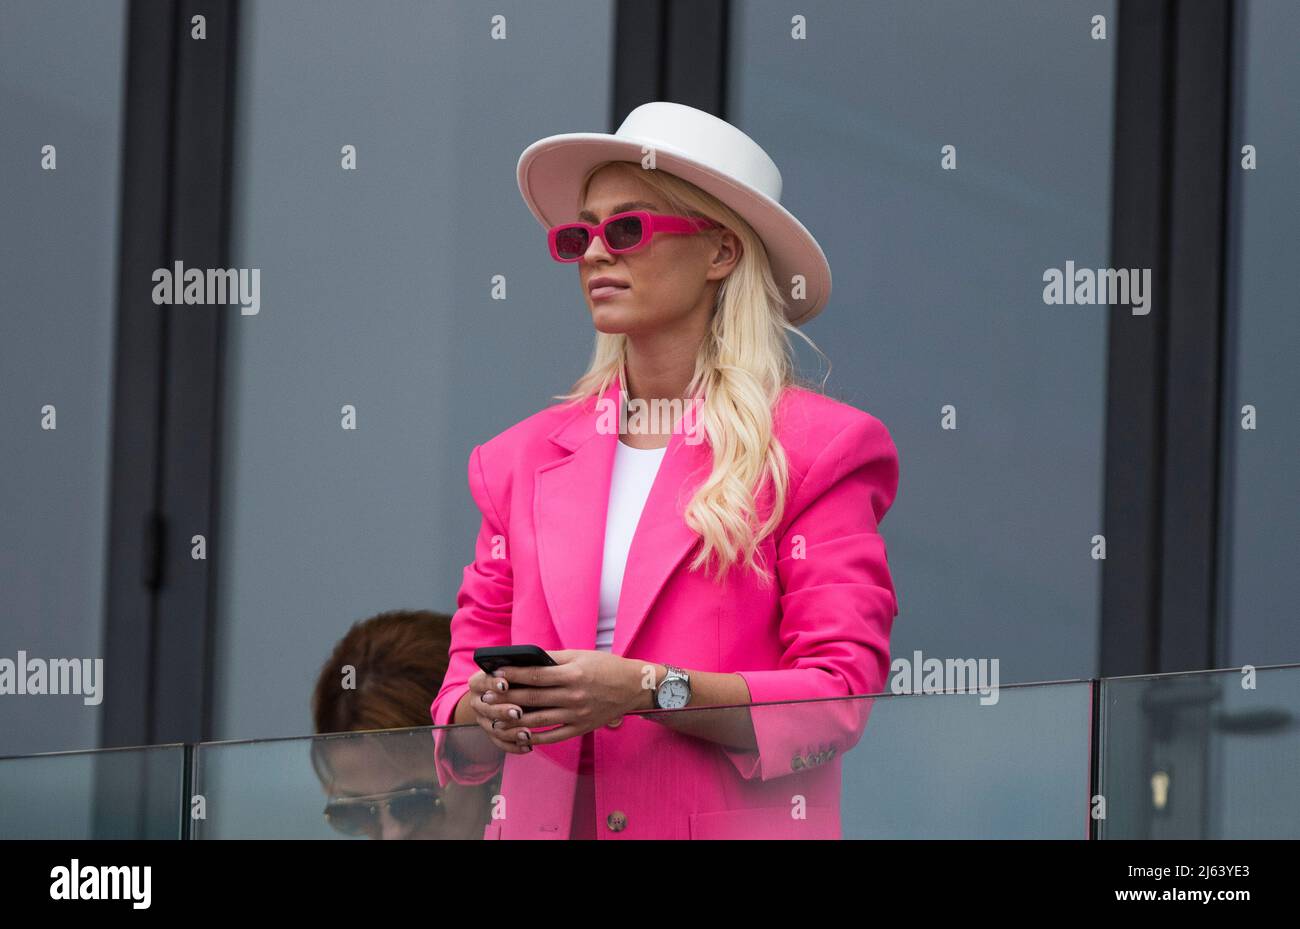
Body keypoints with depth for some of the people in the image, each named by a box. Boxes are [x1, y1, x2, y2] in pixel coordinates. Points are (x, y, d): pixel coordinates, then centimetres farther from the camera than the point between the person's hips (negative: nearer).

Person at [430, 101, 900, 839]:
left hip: (734, 830, -4)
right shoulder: (524, 460, 16)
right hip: (544, 824, 5)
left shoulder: (816, 449, 4)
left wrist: (647, 690, -14)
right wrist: (486, 711, -6)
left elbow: (840, 699, -4)